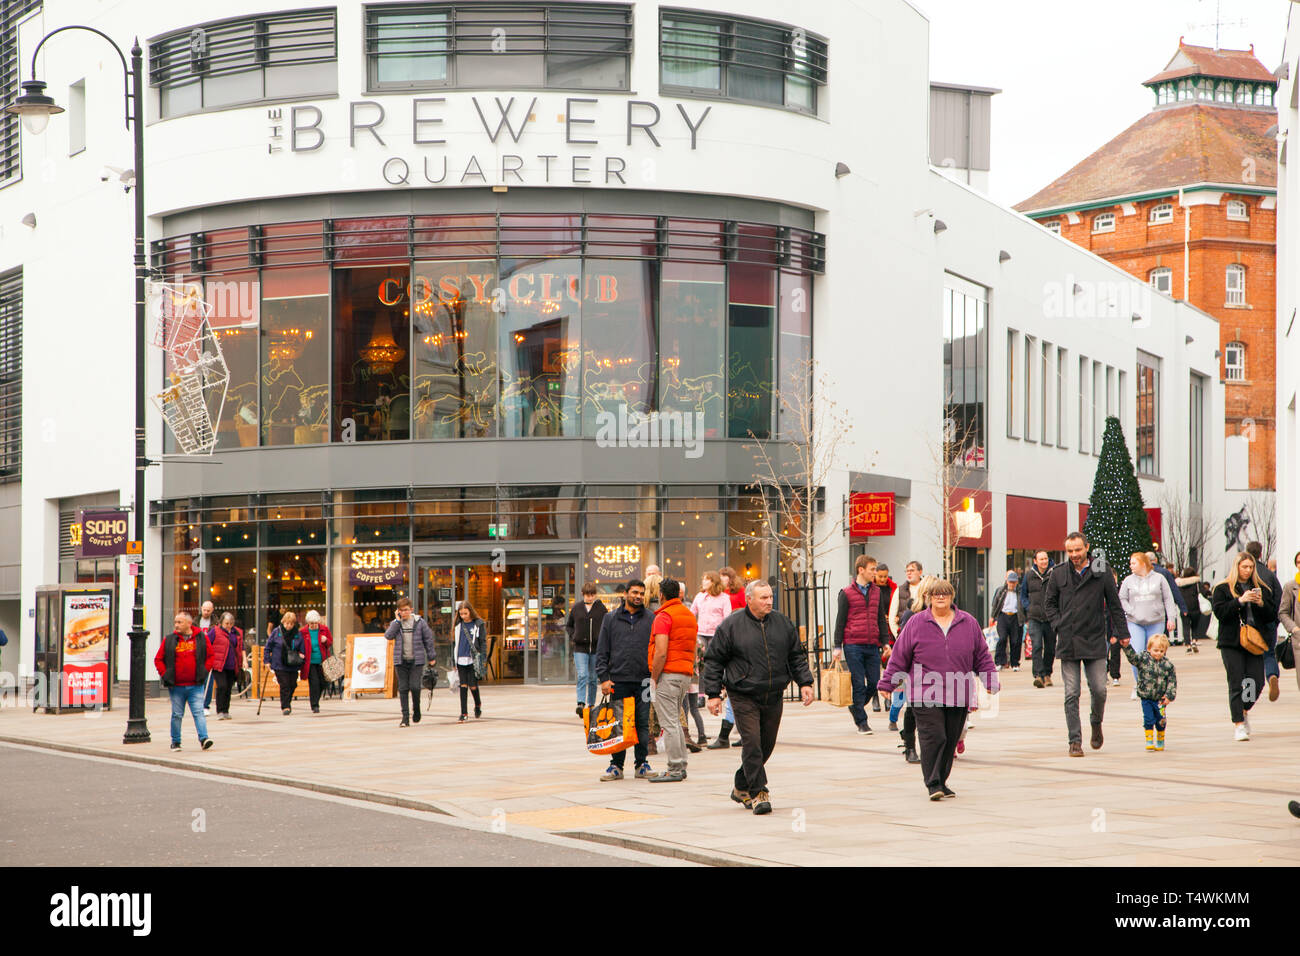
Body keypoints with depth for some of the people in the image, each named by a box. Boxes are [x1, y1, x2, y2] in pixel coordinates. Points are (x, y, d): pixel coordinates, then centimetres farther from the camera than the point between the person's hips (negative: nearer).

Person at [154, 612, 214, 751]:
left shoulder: (201, 638, 3)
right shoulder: (169, 640, 3)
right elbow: (158, 659, 9)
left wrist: (203, 671, 4)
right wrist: (165, 674, -1)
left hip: (195, 685, -1)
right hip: (176, 687, 1)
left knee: (199, 712, -9)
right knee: (177, 715, 7)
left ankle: (204, 739, -15)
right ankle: (175, 742, 17)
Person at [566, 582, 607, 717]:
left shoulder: (602, 608, 0)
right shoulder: (576, 608, 4)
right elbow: (568, 625, 17)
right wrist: (573, 637, 3)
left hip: (596, 648, 0)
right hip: (580, 648, 0)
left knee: (593, 678, 9)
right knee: (582, 675, -15)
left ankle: (591, 704, 20)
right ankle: (581, 703, -22)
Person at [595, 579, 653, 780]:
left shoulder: (651, 619, 8)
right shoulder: (611, 619, 8)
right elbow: (602, 652, 7)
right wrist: (603, 678, -2)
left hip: (643, 681, 0)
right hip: (618, 681, 0)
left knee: (642, 724, 3)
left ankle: (642, 764, 11)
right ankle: (616, 765, 8)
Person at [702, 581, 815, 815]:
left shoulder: (783, 623, 7)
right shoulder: (731, 626, -6)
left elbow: (797, 655, 15)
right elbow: (714, 660, -1)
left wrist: (805, 683, 5)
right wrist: (713, 694, -5)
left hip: (773, 697, 5)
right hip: (744, 697, -5)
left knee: (767, 744, 10)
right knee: (752, 743, -12)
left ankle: (741, 787, 27)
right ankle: (758, 793, -6)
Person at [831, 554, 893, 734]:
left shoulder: (877, 591, 12)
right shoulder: (847, 593, 0)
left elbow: (881, 618, 17)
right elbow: (840, 621, 1)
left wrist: (885, 642, 11)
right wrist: (838, 647, -2)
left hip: (872, 645, 4)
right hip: (853, 645, -4)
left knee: (874, 682, 2)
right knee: (858, 684, -3)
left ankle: (855, 707, 27)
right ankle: (861, 722, 4)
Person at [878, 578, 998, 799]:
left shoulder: (969, 624, 10)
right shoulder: (916, 623, 4)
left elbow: (982, 657, 16)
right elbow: (900, 656, 6)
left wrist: (991, 683, 11)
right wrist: (888, 683, 6)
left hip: (958, 695, 3)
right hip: (926, 695, -3)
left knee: (950, 740, 6)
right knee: (933, 737, -12)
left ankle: (942, 782, 19)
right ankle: (933, 784, -8)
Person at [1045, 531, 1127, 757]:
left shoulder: (1101, 573, 0)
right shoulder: (1058, 574, 4)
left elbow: (1114, 605, 7)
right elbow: (1049, 602, 16)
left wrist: (1122, 634, 5)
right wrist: (1058, 625, 2)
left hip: (1095, 643, -1)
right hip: (1068, 643, 1)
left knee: (1099, 690, -2)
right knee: (1071, 694, -2)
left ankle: (1096, 724, 28)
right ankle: (1075, 741, 4)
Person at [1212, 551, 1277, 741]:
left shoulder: (1261, 589, 14)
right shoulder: (1222, 589, 3)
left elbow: (1272, 615, 12)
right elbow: (1220, 612, -10)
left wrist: (1261, 603, -7)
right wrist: (1240, 600, -18)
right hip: (1231, 643, -4)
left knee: (1257, 683, -1)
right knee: (1236, 684, -7)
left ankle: (1244, 711, 28)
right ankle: (1238, 725, -3)